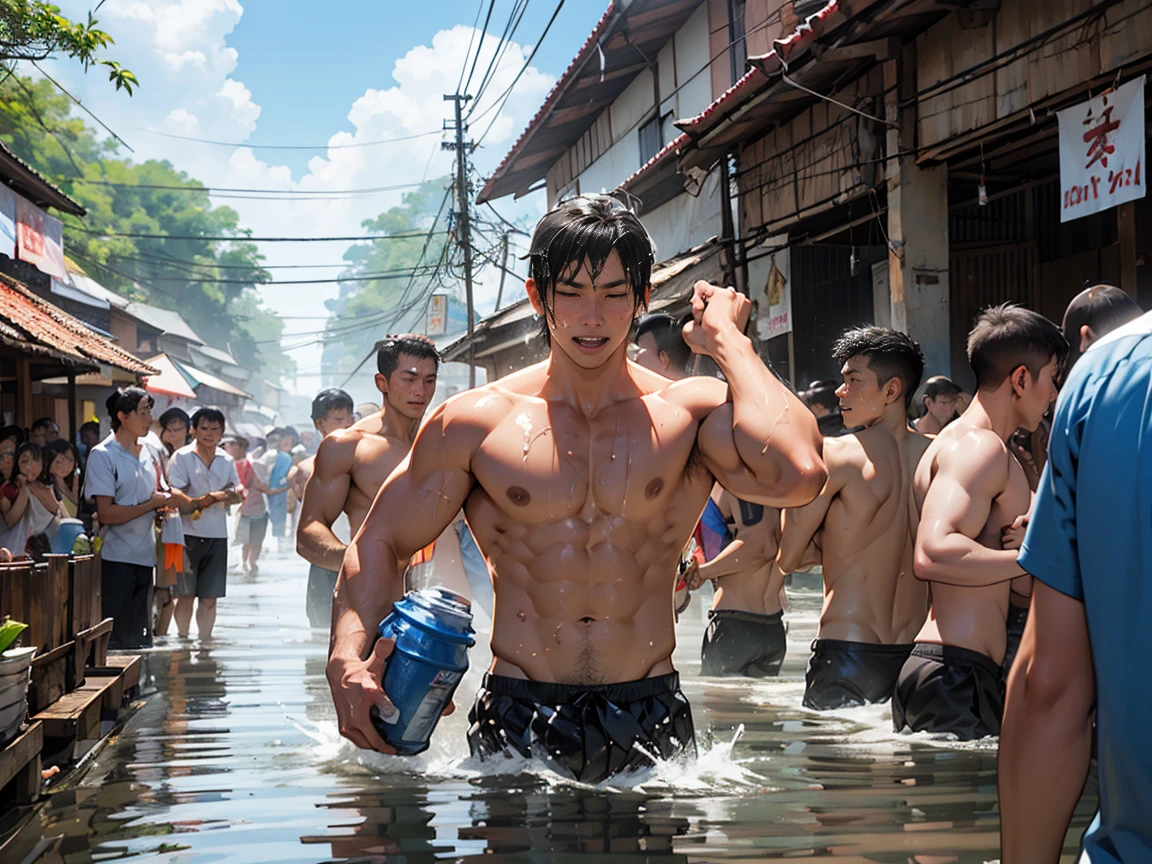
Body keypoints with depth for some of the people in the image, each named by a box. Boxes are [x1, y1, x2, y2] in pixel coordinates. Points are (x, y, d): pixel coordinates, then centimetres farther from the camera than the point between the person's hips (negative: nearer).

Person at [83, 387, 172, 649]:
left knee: (141, 636, 12)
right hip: (118, 560, -7)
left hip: (145, 556, 7)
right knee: (117, 638, -4)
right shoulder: (102, 455, -10)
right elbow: (106, 514, -17)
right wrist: (151, 504, -14)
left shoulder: (149, 453, 12)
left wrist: (162, 502, 3)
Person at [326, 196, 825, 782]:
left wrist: (728, 341, -7)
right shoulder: (474, 422, 4)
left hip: (649, 725, 0)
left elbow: (797, 476, -19)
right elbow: (381, 541, 9)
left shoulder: (691, 414, 1)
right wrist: (348, 660, -10)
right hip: (517, 723, 0)